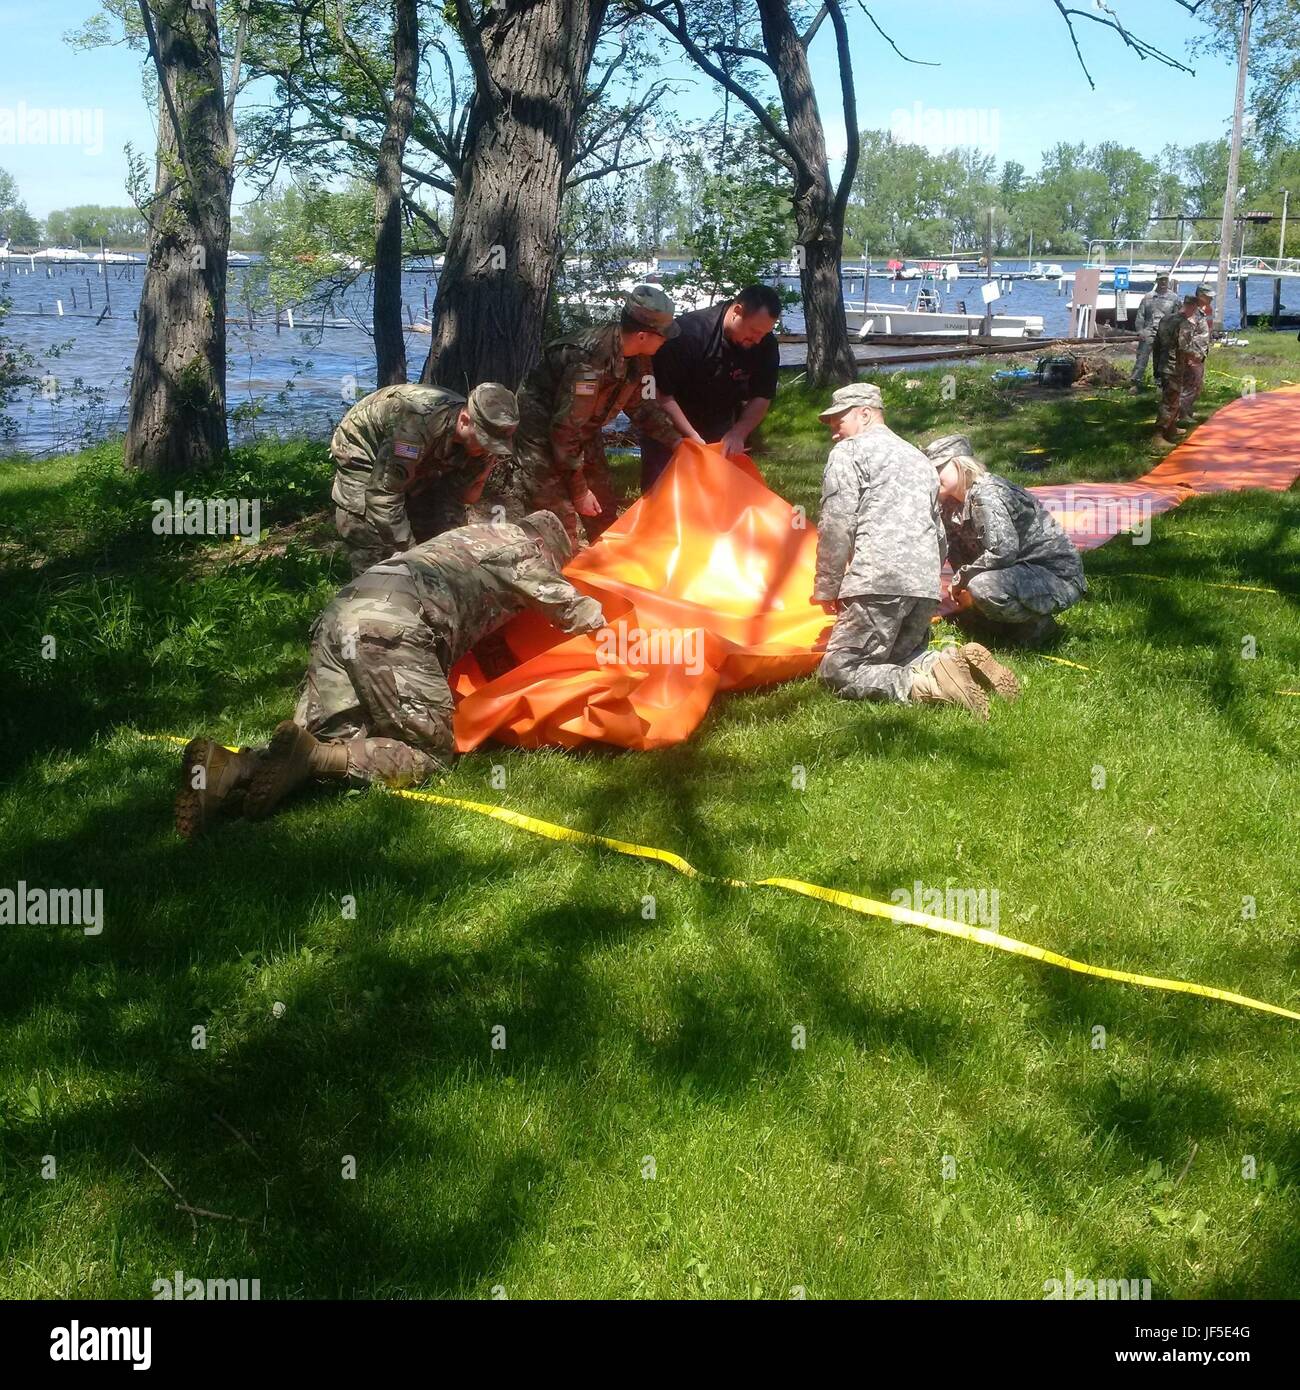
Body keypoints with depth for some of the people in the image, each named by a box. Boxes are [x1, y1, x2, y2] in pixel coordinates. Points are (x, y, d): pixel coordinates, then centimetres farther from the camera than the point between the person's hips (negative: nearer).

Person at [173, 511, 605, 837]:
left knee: (334, 743, 7)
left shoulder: (470, 536, 39)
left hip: (343, 611, 8)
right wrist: (600, 615, 44)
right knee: (431, 754, 0)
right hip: (393, 627, -8)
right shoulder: (522, 548, 18)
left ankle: (232, 770, -21)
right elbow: (573, 612, 21)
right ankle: (307, 756, -22)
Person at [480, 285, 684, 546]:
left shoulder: (637, 356, -9)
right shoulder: (589, 362, -35)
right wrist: (579, 490, -23)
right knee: (561, 523, -16)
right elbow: (565, 429, -30)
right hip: (543, 428, -9)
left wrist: (678, 441, 2)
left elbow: (640, 406, 9)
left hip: (583, 430, 9)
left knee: (603, 509, 14)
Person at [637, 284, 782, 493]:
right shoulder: (690, 331, -29)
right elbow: (661, 394, -26)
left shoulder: (765, 344, -14)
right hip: (672, 427, -4)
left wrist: (738, 433, -23)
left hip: (719, 431, 5)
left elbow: (762, 397, -6)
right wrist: (693, 437, -30)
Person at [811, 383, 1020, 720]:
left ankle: (931, 686, -26)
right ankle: (957, 661, -8)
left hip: (878, 581, -8)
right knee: (898, 659, 21)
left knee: (838, 672, -6)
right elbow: (939, 534, 29)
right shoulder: (918, 457, 29)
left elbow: (836, 527, -4)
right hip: (926, 584, 8)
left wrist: (826, 589, 3)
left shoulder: (849, 451, 5)